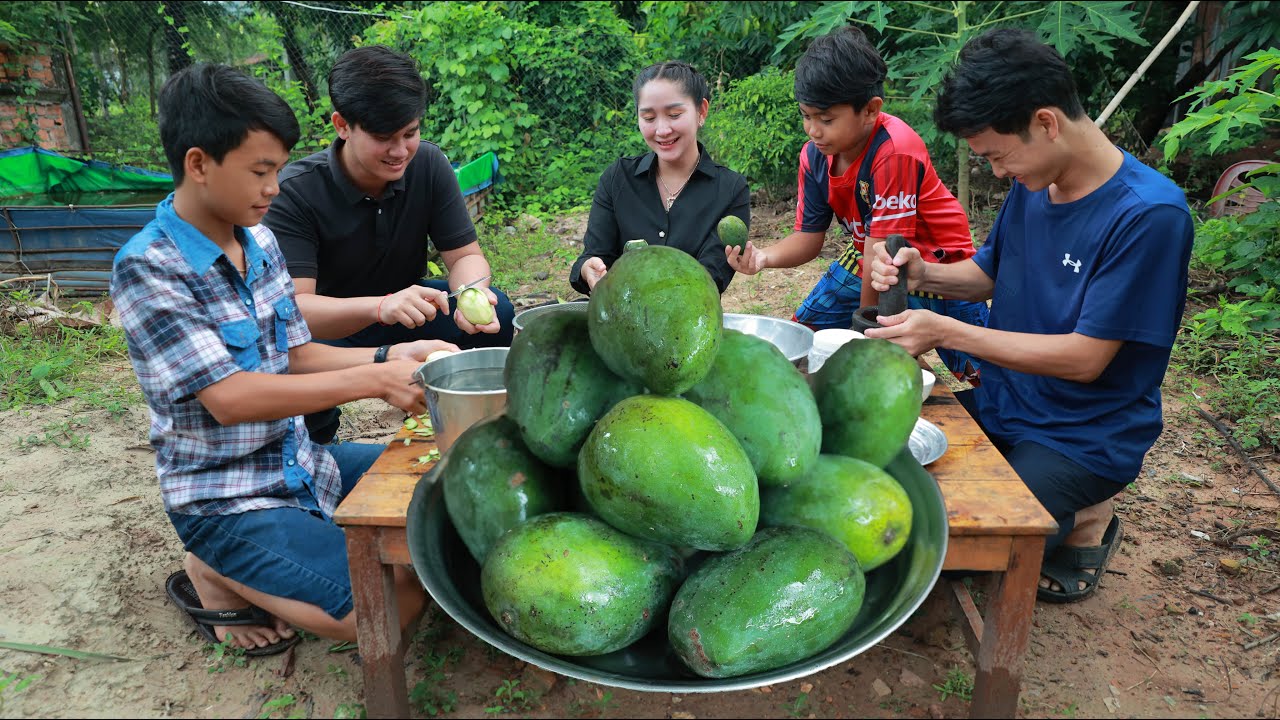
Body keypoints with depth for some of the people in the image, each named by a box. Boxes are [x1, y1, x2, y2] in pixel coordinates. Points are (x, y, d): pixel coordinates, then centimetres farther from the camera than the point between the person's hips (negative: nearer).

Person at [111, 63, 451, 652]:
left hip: (301, 464, 8)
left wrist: (388, 356, -11)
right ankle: (213, 575, 5)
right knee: (392, 607, -16)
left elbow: (297, 355, 6)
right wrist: (374, 382, -27)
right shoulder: (146, 268, -19)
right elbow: (229, 398, -26)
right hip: (225, 500, -8)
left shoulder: (260, 243, 2)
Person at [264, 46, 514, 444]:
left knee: (497, 313, -23)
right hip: (326, 328, -2)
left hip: (404, 305, 3)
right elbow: (291, 307, -32)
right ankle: (316, 449, -1)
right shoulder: (295, 192, -24)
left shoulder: (428, 164, -13)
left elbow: (465, 255, -10)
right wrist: (381, 306, -51)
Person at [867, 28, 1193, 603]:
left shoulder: (1150, 215, -24)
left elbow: (1085, 358, -24)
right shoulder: (1032, 186, -2)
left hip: (1084, 434, -7)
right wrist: (920, 273, -10)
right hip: (1002, 403, 7)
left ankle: (1087, 521, 11)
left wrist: (946, 332, -27)